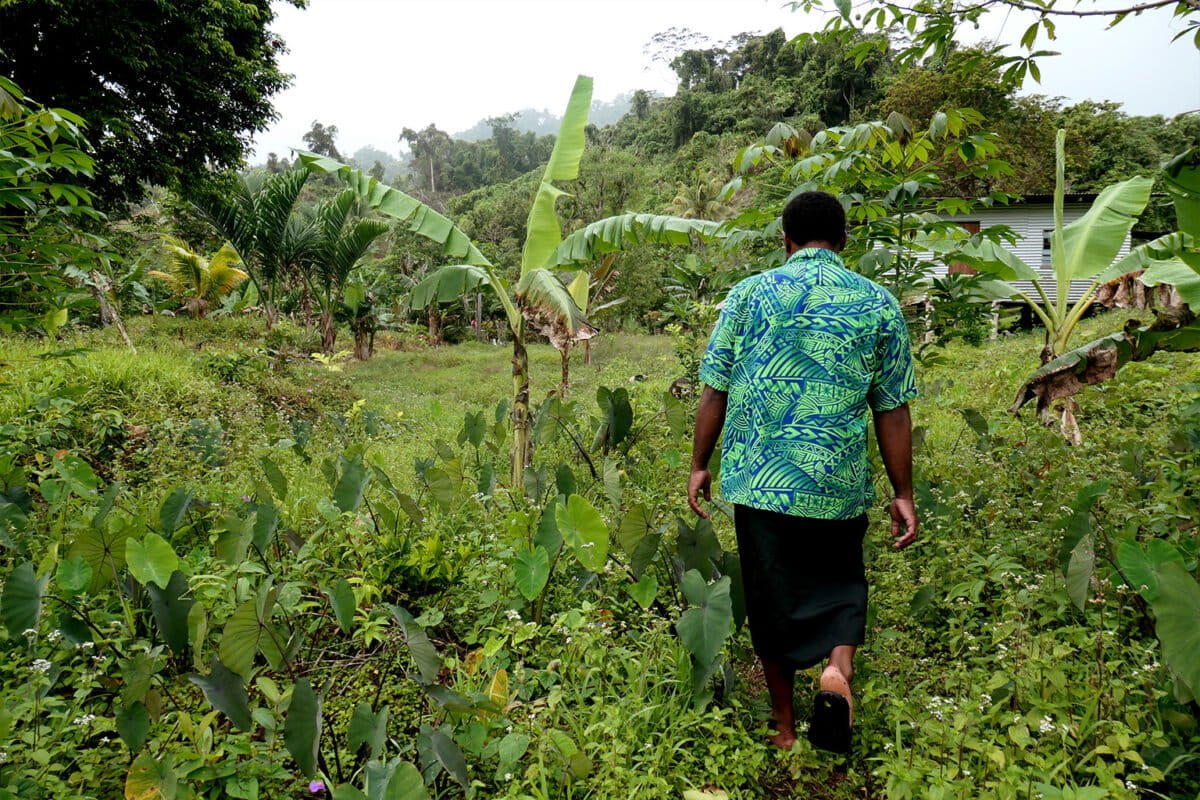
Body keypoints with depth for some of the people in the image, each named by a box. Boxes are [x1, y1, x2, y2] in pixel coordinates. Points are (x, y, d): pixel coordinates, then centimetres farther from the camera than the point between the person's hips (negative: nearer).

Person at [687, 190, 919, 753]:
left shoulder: (750, 293, 0)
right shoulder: (879, 304, 1)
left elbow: (714, 390, -1)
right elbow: (892, 411, 1)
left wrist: (700, 465, 9)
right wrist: (903, 494, 8)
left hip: (758, 479, 0)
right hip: (840, 486, 1)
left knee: (772, 598, 14)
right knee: (840, 584, 22)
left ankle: (785, 729, 27)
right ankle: (838, 667, -7)